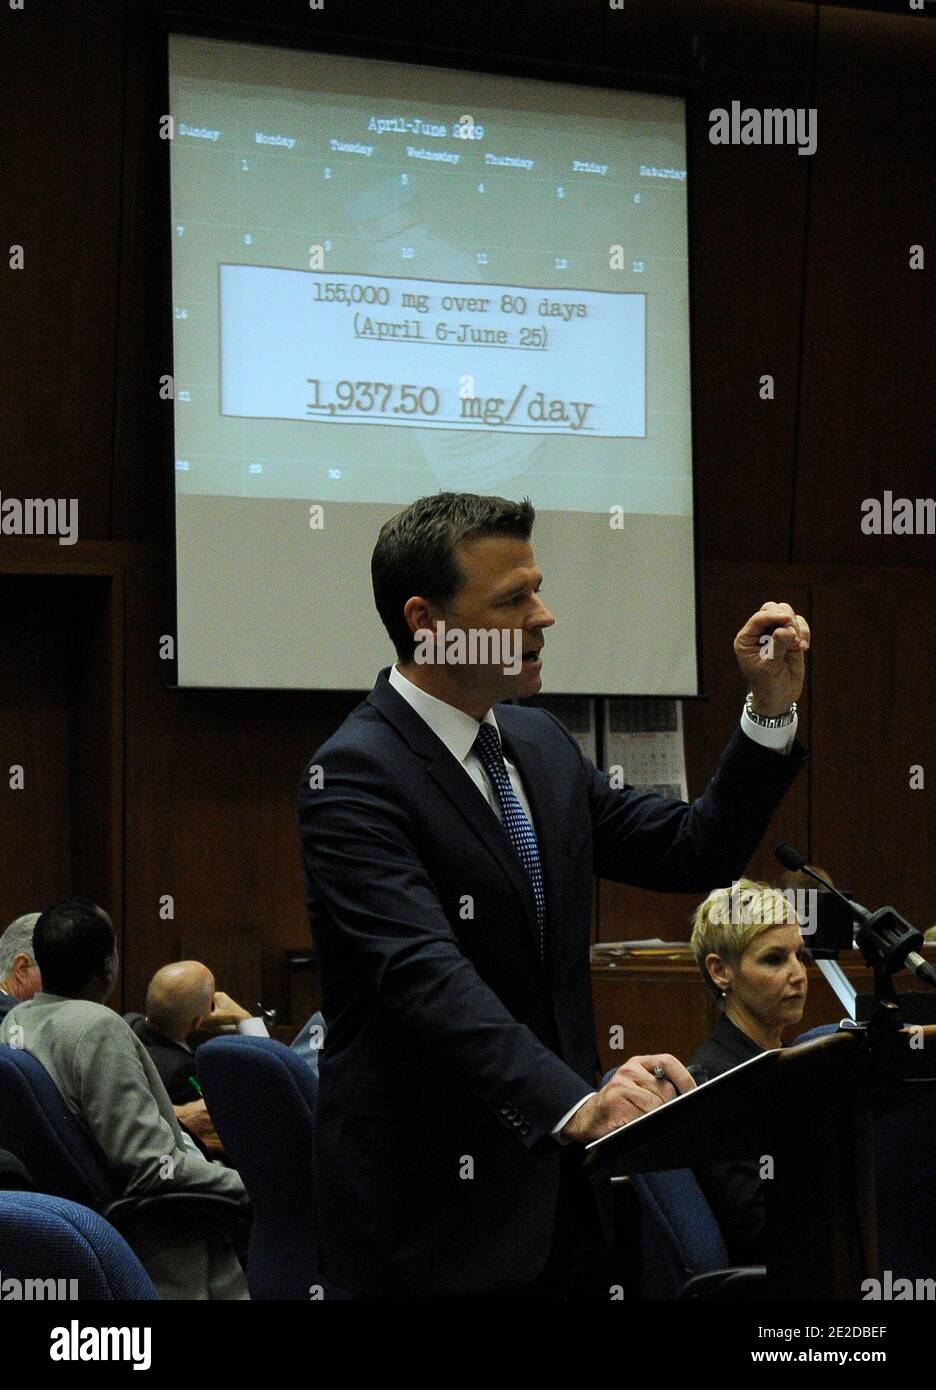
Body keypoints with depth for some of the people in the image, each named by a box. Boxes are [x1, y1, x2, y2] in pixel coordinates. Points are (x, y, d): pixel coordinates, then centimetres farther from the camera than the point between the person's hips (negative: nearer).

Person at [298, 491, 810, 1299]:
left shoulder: (541, 745, 11)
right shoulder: (354, 776, -15)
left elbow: (694, 854, 15)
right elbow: (425, 977, -28)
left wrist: (772, 711, 2)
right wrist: (574, 1103, -41)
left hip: (561, 1194, 7)